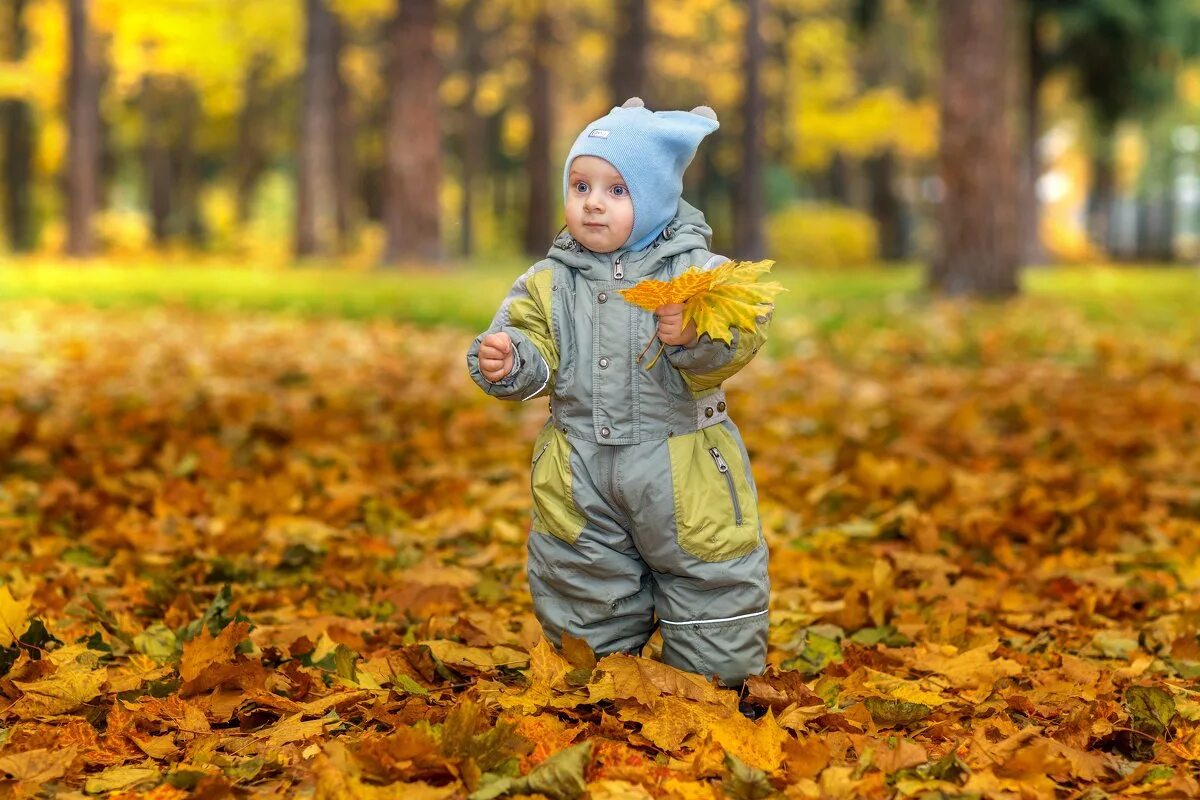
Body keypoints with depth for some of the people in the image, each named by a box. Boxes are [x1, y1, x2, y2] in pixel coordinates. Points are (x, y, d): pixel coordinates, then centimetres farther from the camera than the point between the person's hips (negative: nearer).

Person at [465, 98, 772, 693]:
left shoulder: (699, 270, -7)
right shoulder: (549, 283, 3)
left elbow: (739, 338, -18)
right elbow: (535, 352, 2)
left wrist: (695, 338, -38)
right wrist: (509, 364, -20)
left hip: (683, 470, -2)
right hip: (580, 471, 3)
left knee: (709, 585, 7)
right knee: (585, 595, 16)